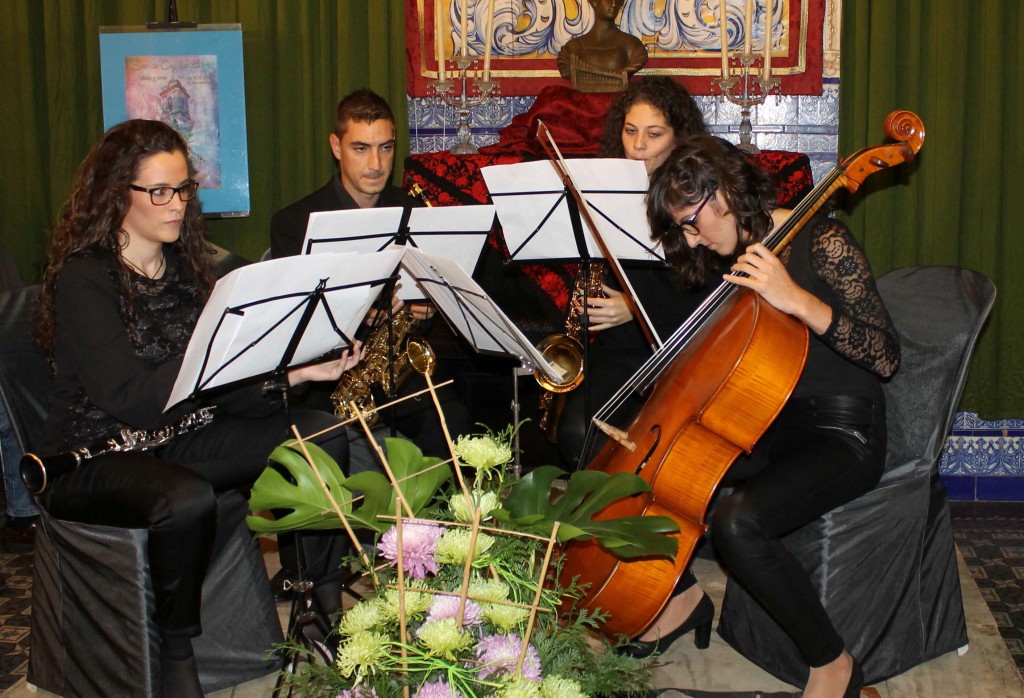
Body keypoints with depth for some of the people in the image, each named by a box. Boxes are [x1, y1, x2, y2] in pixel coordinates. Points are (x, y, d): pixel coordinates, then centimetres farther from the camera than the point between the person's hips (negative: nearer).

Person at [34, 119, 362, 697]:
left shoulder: (183, 265, 8)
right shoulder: (82, 276, -14)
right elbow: (128, 398, -26)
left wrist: (298, 370, -15)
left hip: (178, 435, 7)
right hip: (93, 456, -7)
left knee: (323, 433, -11)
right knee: (187, 499, -39)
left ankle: (324, 606, -5)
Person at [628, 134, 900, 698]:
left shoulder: (823, 243, -16)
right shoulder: (737, 253, 7)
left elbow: (885, 357, -22)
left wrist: (797, 299, -31)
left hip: (841, 431, -8)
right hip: (774, 420, 8)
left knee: (738, 521, -33)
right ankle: (682, 596, 16)